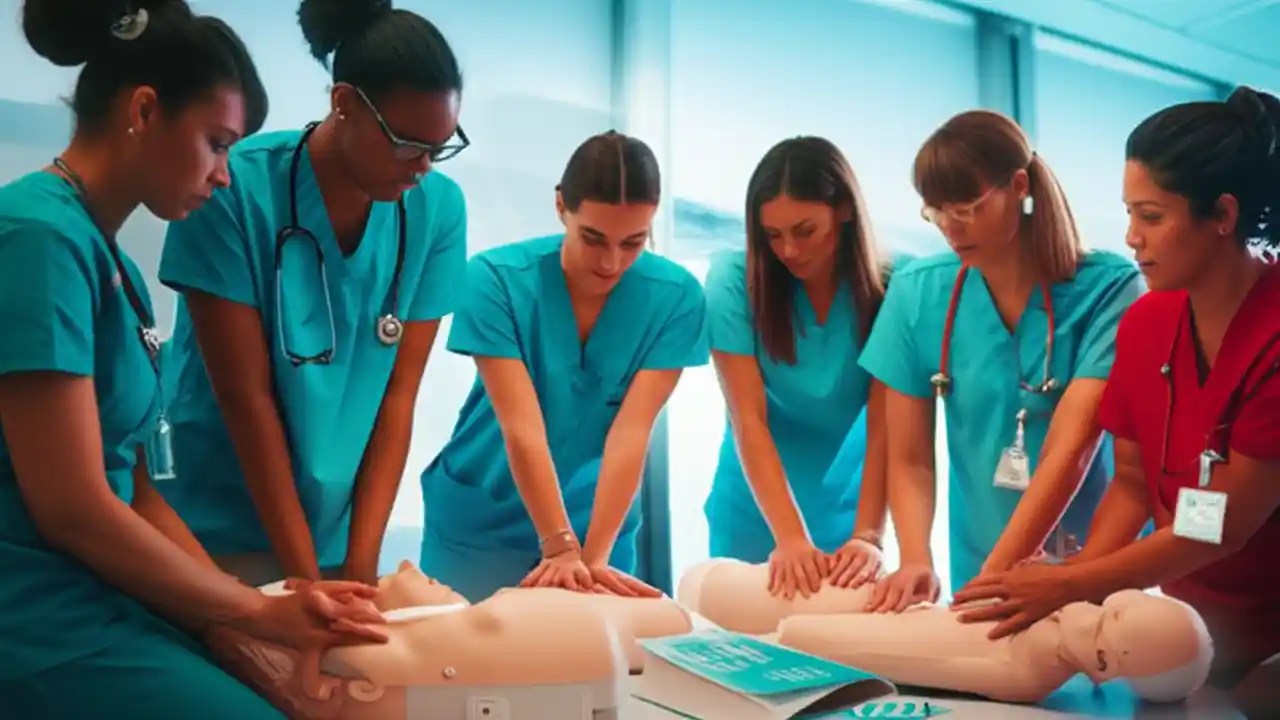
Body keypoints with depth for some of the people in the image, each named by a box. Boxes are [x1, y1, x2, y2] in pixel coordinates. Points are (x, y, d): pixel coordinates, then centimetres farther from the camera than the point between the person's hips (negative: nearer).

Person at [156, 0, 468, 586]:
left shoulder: (438, 209, -8)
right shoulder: (237, 188, -17)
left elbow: (398, 394, -7)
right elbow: (244, 396, -16)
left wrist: (360, 564, -10)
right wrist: (305, 578, -15)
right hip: (222, 532, -3)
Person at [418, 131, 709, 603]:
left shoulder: (676, 297, -13)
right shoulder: (497, 278, -18)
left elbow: (631, 431, -18)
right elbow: (521, 428, -22)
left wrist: (595, 554, -23)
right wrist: (561, 547, -26)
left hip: (598, 523, 1)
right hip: (480, 526, -1)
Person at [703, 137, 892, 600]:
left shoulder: (888, 289, -14)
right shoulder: (734, 279, -16)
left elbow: (883, 426, -17)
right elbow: (748, 420, -20)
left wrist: (867, 535, -28)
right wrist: (791, 537, -29)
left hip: (847, 508, 1)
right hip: (758, 511, 0)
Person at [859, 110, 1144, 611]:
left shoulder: (1107, 287, -14)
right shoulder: (917, 294, -6)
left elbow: (1070, 449, -22)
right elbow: (909, 460, -5)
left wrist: (990, 580, -28)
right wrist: (917, 562, -20)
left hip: (1101, 566, -2)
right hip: (977, 567, 2)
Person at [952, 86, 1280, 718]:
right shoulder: (1143, 324, -5)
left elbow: (1225, 526, -22)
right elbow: (1132, 482, 0)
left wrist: (1070, 584, -21)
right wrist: (1072, 582, -15)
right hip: (1189, 624, 6)